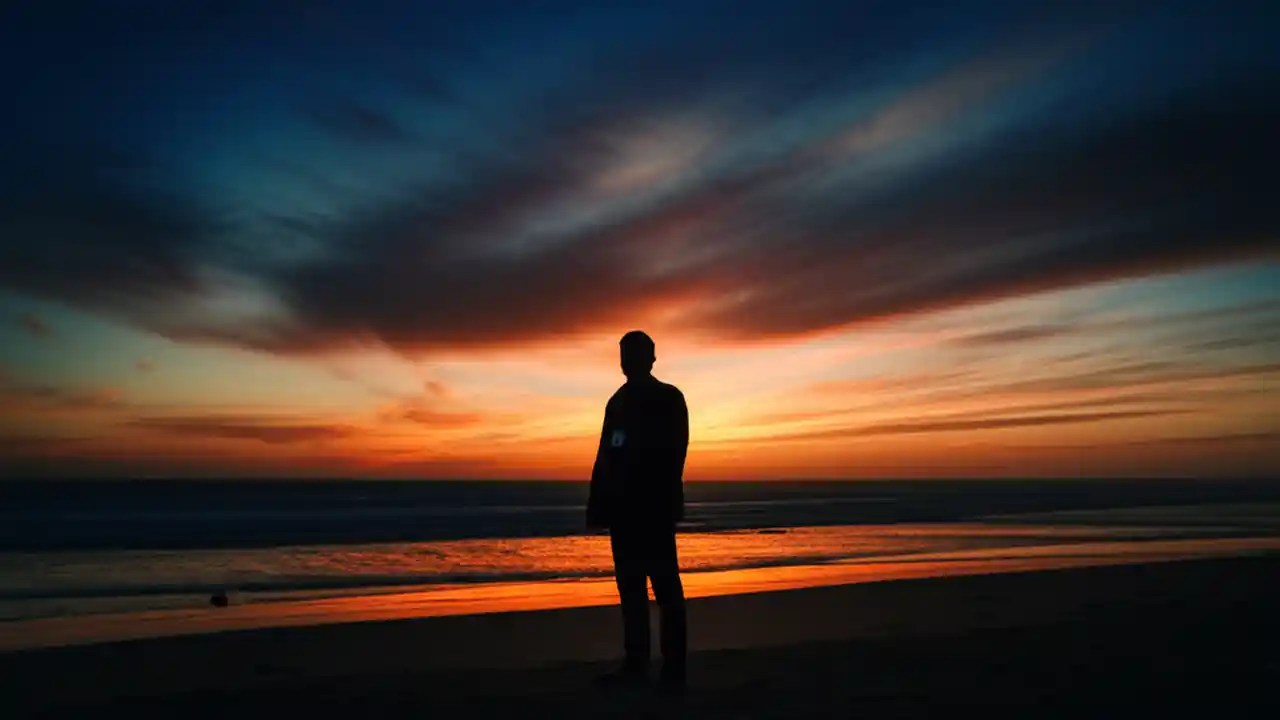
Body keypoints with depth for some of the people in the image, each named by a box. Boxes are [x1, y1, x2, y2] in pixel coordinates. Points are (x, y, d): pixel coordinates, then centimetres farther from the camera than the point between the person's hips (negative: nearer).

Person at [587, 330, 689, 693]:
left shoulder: (668, 398, 2)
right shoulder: (617, 402, 18)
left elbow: (672, 454, -9)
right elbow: (605, 456, 14)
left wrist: (664, 499, -20)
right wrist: (599, 504, 6)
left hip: (654, 508, -6)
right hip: (623, 508, 6)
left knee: (665, 587, -6)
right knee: (630, 586, 8)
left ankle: (673, 669, -3)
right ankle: (635, 665, 13)